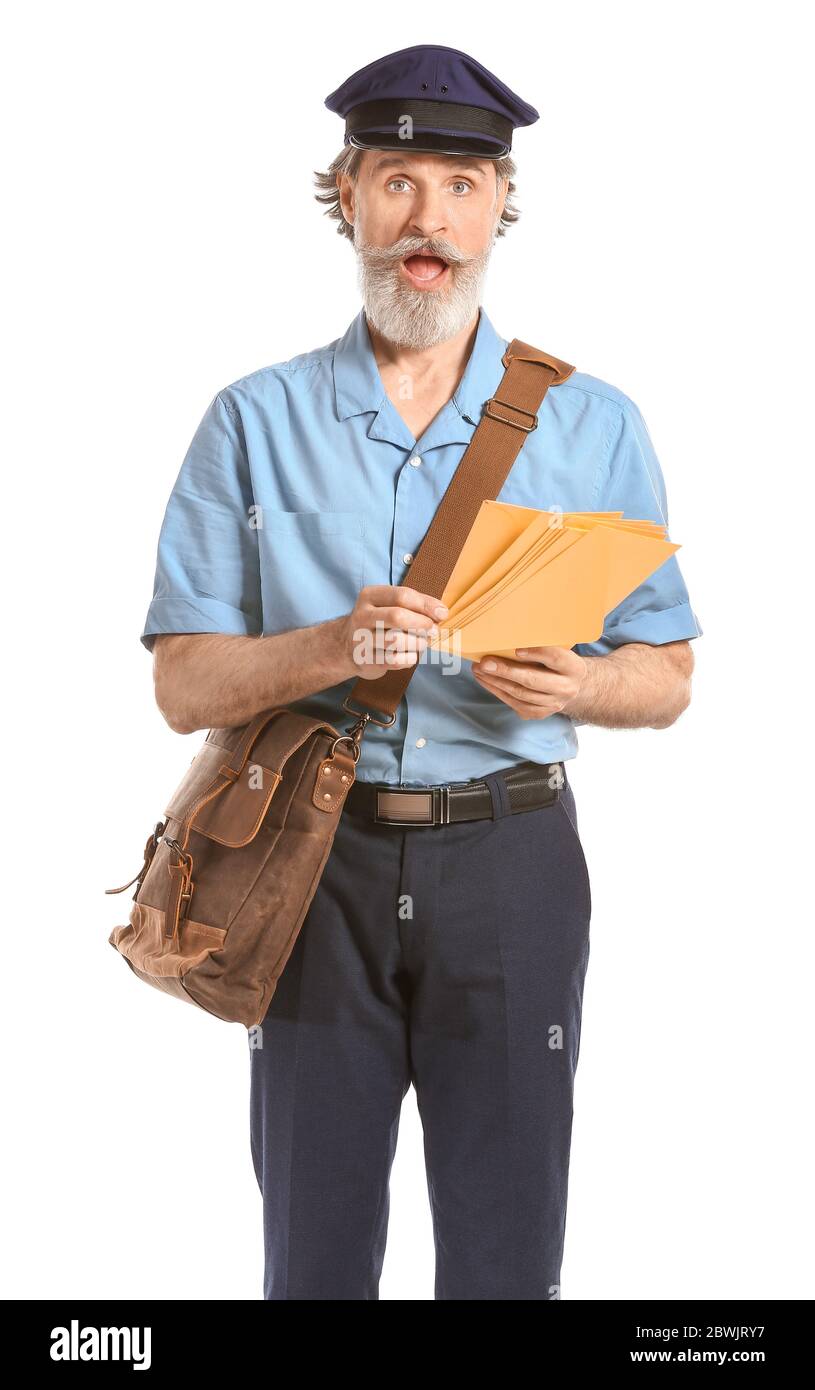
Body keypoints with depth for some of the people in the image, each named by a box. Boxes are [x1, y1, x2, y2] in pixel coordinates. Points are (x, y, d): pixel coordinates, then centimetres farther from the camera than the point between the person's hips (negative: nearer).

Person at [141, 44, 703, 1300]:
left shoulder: (595, 426, 5)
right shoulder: (255, 423, 3)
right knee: (314, 1252, 11)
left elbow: (668, 676, 7)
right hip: (316, 861, 0)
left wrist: (573, 682, -16)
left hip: (510, 863, 0)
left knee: (507, 1256, 6)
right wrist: (332, 647, -20)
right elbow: (182, 684, -1)